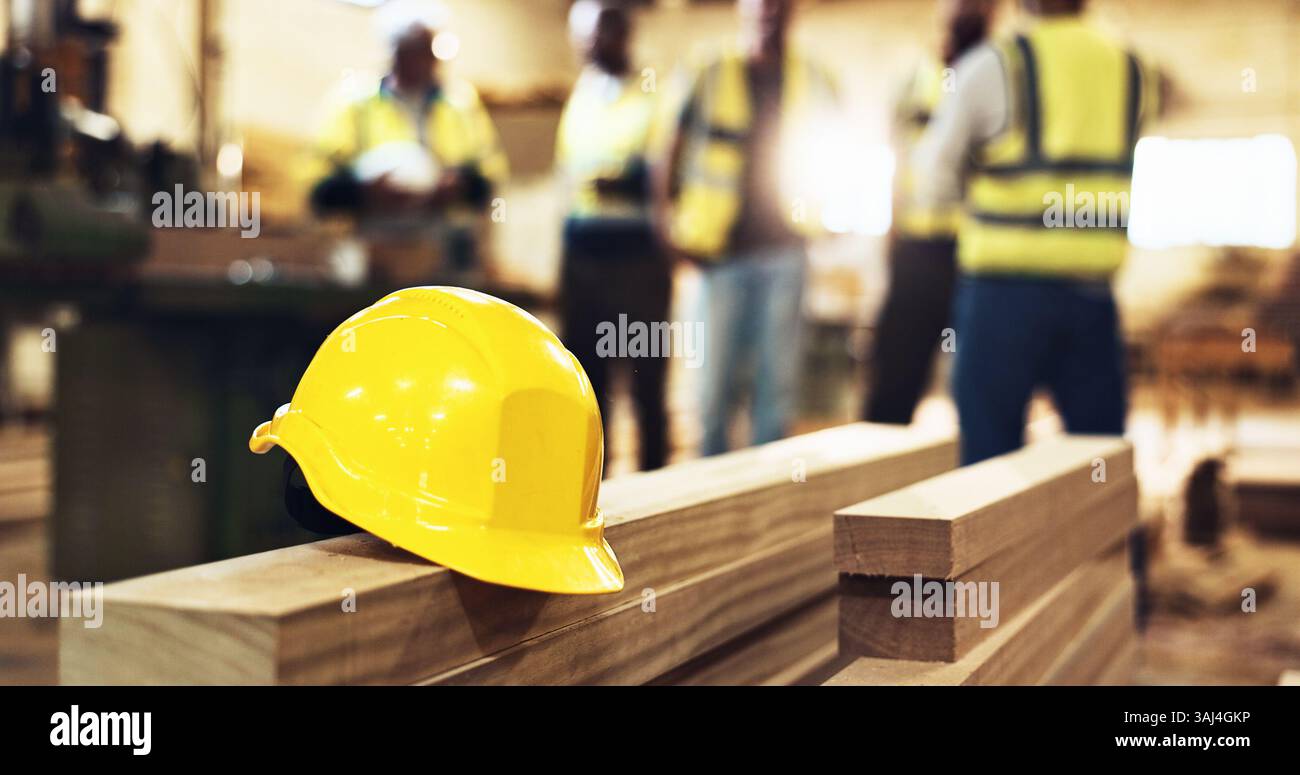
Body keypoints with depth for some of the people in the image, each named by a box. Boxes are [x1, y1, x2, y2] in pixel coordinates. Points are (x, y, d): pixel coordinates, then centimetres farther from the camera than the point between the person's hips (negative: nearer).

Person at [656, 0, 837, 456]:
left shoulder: (813, 83, 10)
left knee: (777, 382, 3)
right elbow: (672, 157, 6)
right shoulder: (710, 79, 4)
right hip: (721, 253, -1)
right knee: (716, 384, 1)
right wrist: (671, 228, -2)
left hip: (784, 251, 2)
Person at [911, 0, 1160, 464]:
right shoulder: (1132, 71, 7)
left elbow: (933, 186, 0)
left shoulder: (991, 66, -4)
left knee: (989, 447, 4)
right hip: (1093, 290, 4)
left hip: (1005, 289, -3)